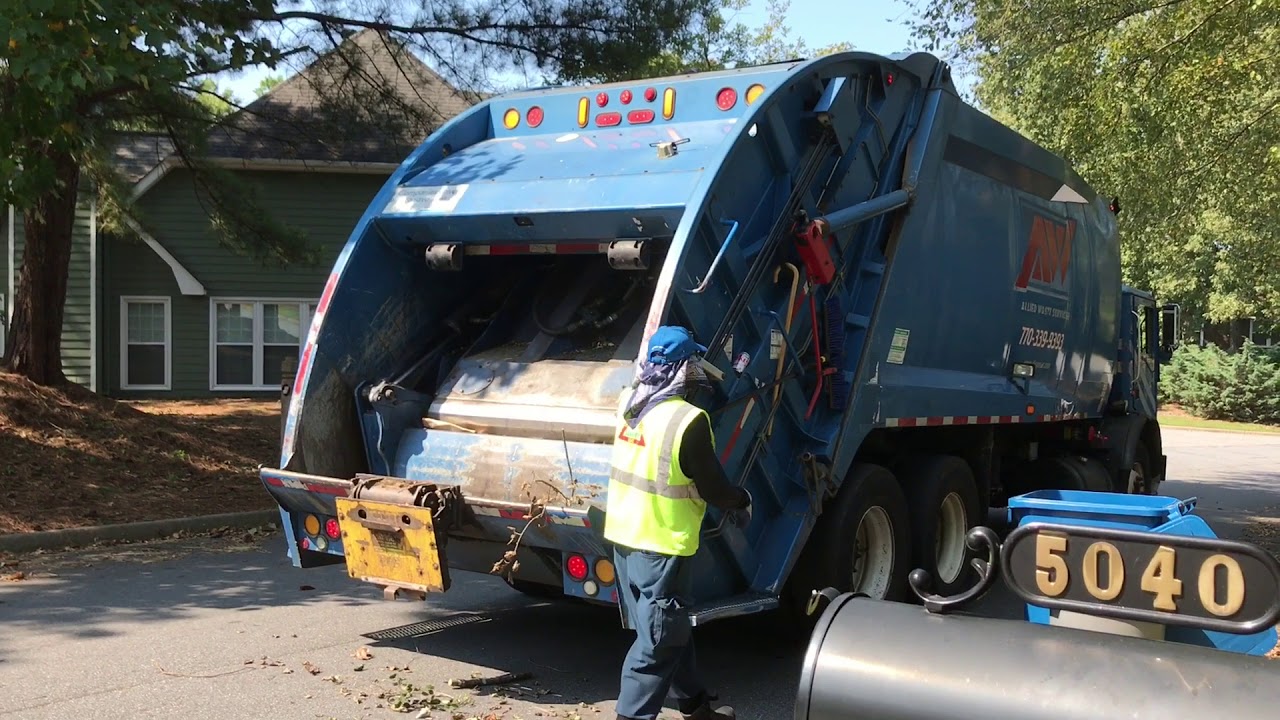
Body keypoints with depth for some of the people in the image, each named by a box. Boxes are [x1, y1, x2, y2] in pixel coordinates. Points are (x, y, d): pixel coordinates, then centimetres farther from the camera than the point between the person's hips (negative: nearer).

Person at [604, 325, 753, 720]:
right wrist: (742, 501, 8)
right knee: (657, 640, 1)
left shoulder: (629, 405, 2)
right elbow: (711, 486, -13)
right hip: (662, 543, -8)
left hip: (622, 535, 8)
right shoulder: (688, 420, -21)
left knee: (671, 627, 21)